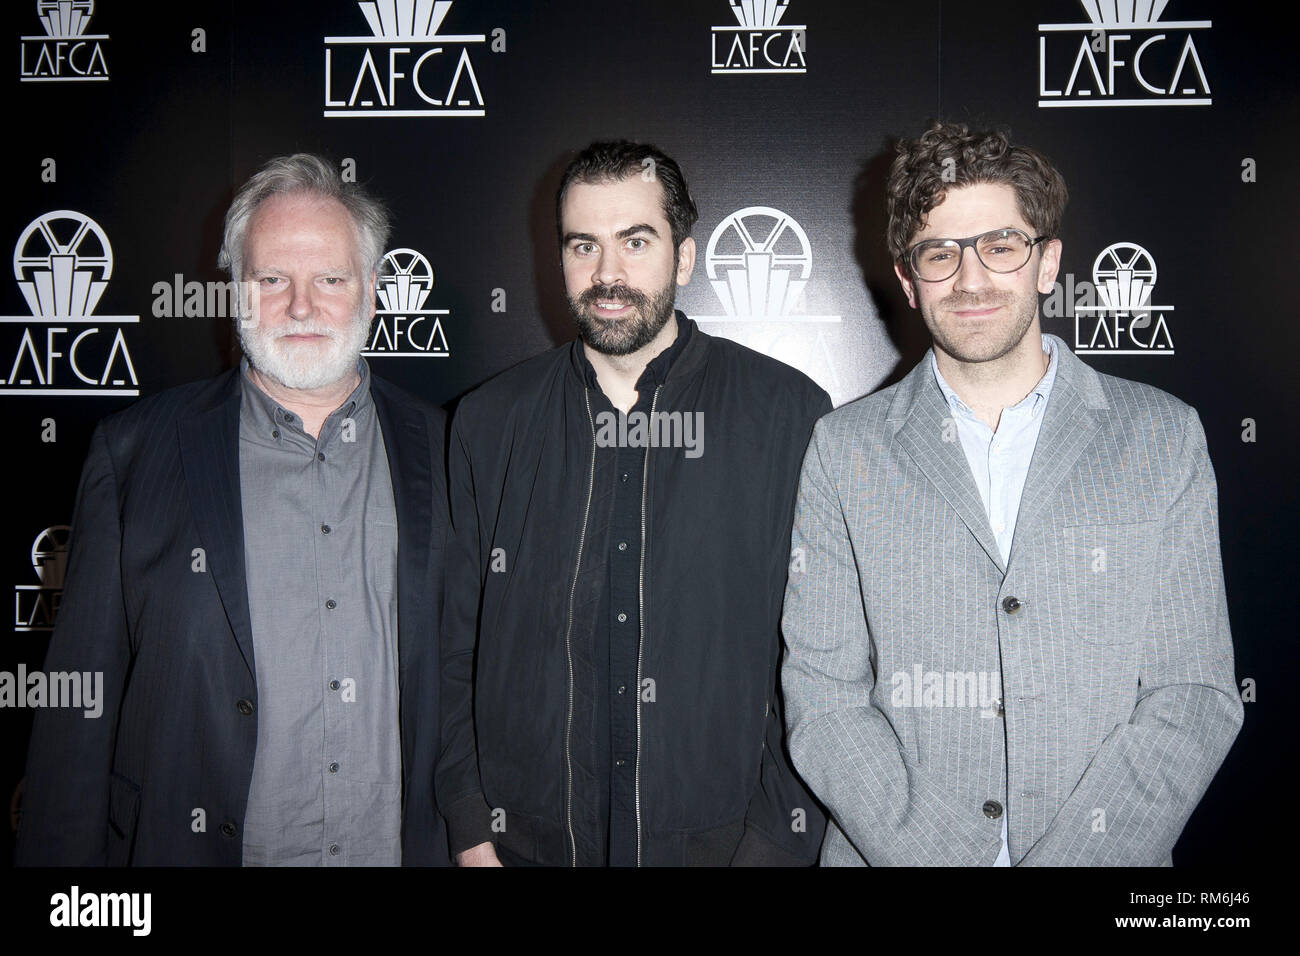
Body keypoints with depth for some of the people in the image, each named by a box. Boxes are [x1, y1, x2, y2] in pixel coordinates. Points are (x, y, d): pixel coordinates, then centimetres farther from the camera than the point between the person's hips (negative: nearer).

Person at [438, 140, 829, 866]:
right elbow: (459, 643, 4)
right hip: (533, 839, 2)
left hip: (729, 833, -1)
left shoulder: (790, 413, -6)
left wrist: (785, 834, -8)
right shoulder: (490, 423, 1)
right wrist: (472, 832, 0)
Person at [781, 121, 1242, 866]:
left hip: (1108, 852, 1)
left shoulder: (1165, 438, -1)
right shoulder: (845, 451, -2)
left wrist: (1073, 857, -16)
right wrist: (943, 857, -17)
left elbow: (1194, 696, -5)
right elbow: (825, 700, -6)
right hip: (890, 849, 0)